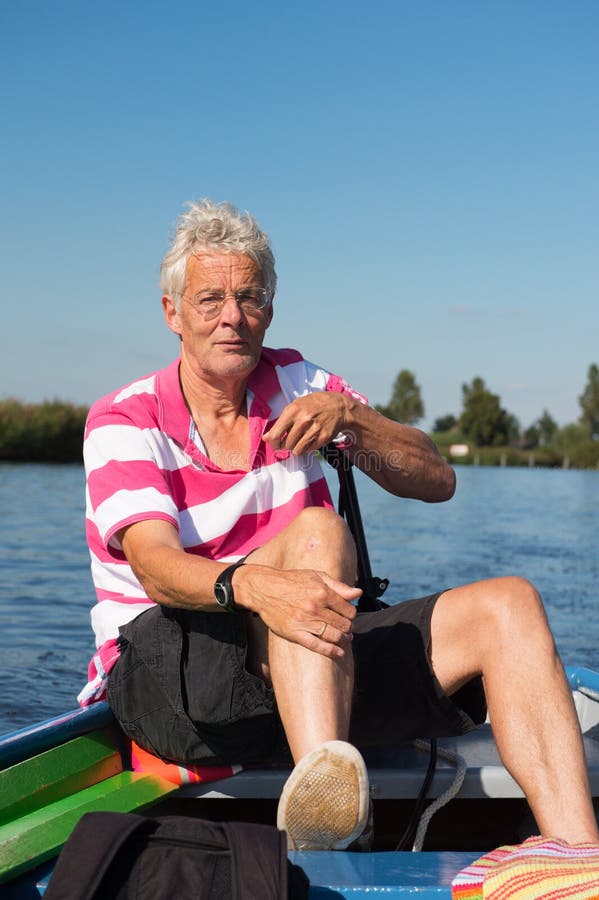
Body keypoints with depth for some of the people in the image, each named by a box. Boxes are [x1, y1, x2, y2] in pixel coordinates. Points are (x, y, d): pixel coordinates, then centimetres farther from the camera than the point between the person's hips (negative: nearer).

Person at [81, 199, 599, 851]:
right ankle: (320, 787, -50)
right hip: (166, 670, -5)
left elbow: (437, 481, 2)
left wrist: (349, 416, -16)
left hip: (312, 667, 5)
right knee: (316, 534, -31)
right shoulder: (125, 421, -3)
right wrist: (252, 585, -42)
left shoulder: (296, 385, 10)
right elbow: (159, 570, -21)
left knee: (504, 607, -13)